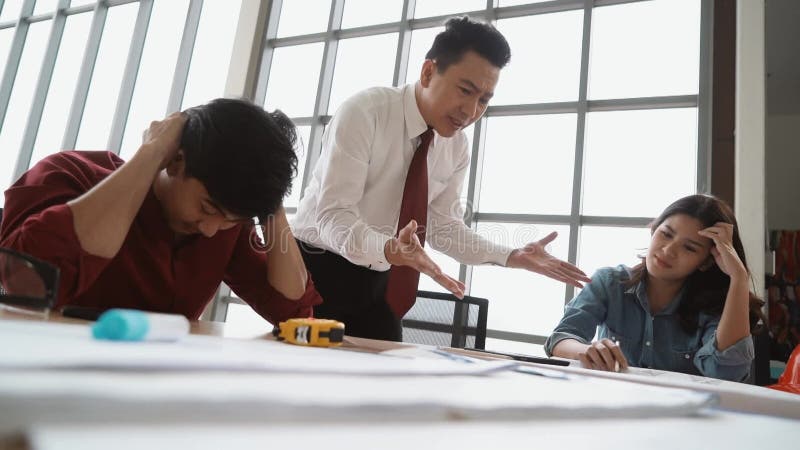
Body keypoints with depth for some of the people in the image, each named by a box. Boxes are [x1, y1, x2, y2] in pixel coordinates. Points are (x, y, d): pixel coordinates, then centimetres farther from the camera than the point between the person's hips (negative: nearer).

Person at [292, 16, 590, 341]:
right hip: (317, 269, -4)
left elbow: (443, 227, 4)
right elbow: (333, 214, -26)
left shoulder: (457, 149, -2)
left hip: (376, 283, 5)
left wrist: (511, 257, -8)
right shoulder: (364, 112, -20)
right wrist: (389, 250, -45)